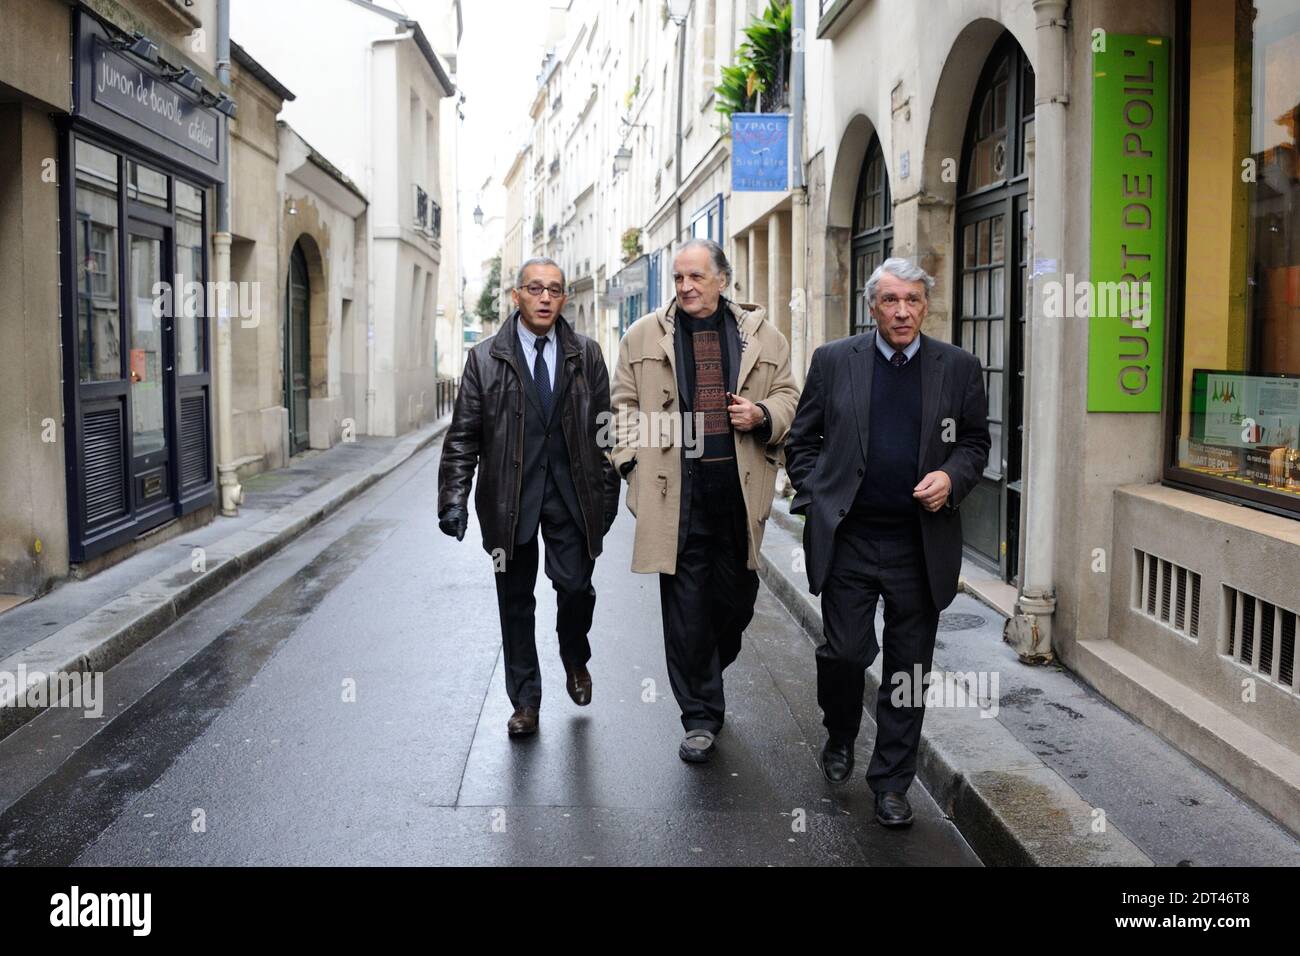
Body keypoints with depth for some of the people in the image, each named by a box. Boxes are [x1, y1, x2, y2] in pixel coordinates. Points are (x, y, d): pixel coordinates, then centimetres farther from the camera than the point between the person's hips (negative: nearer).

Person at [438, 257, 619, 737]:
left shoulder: (586, 355, 4)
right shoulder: (485, 358, 0)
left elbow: (603, 427, 7)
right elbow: (463, 436, 0)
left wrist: (608, 493, 4)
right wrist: (454, 498, -7)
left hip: (571, 494, 0)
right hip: (510, 495, 0)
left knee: (575, 585, -5)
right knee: (515, 600, 7)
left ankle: (574, 658, 29)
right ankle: (525, 701, 22)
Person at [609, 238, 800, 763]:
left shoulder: (762, 335, 9)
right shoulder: (643, 336, 7)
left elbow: (788, 395, 16)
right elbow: (625, 405, 9)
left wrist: (763, 415, -6)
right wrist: (632, 461, -2)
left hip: (740, 486, 2)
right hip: (676, 489, -2)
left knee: (737, 597, 11)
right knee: (686, 604, 0)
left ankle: (707, 675, 39)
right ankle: (700, 714, 12)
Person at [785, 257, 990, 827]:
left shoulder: (958, 368, 4)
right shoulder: (833, 362, 2)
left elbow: (976, 442, 11)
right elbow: (802, 442, 7)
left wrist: (952, 477, -9)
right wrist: (817, 503, -1)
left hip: (921, 545, 1)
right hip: (847, 540, -1)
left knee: (908, 668, 7)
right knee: (846, 652, 3)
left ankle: (891, 781, 22)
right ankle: (840, 736, 34)